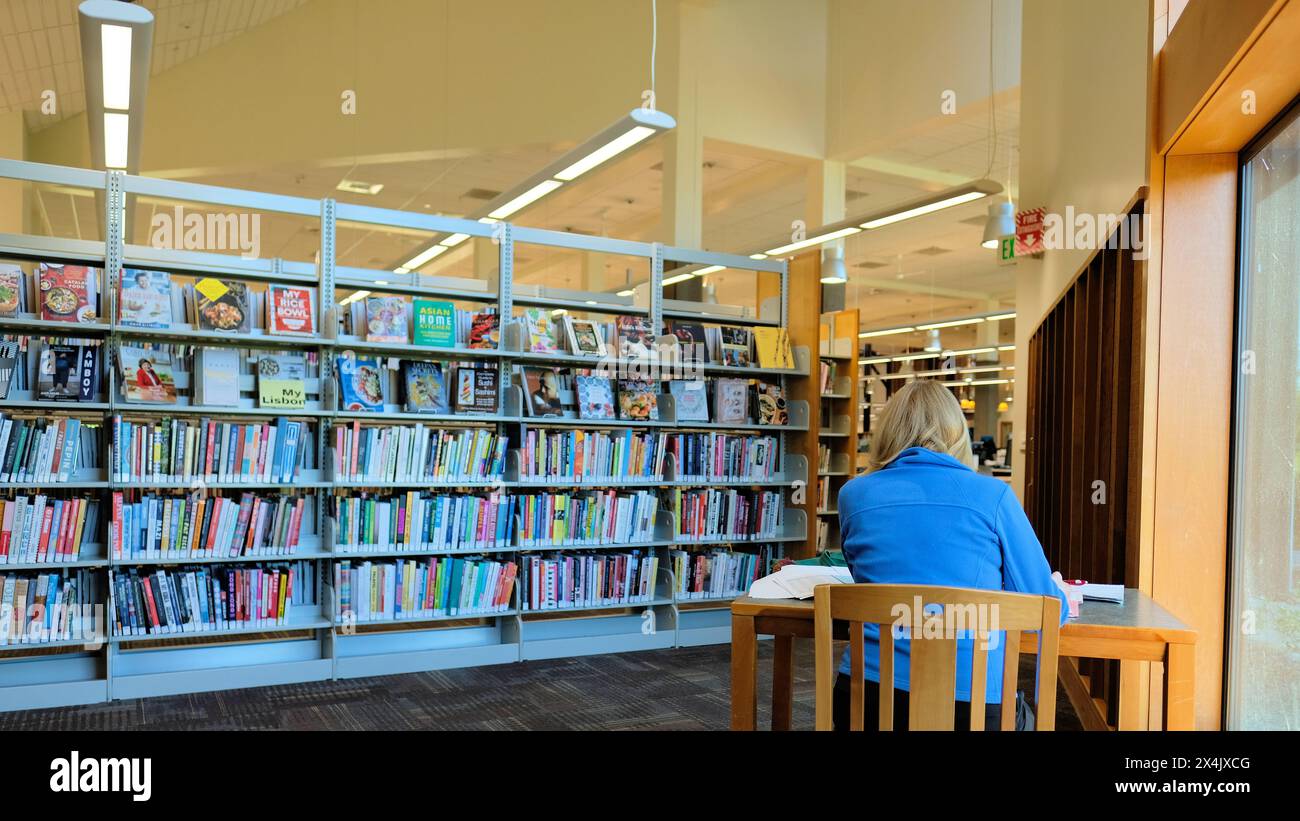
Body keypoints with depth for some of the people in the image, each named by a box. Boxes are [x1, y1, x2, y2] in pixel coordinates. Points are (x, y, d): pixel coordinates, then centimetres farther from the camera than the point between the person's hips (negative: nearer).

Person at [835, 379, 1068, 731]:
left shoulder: (854, 495, 4)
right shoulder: (993, 495, -2)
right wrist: (1062, 601, 26)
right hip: (970, 702, -1)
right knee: (1020, 715, 34)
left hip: (867, 695, 1)